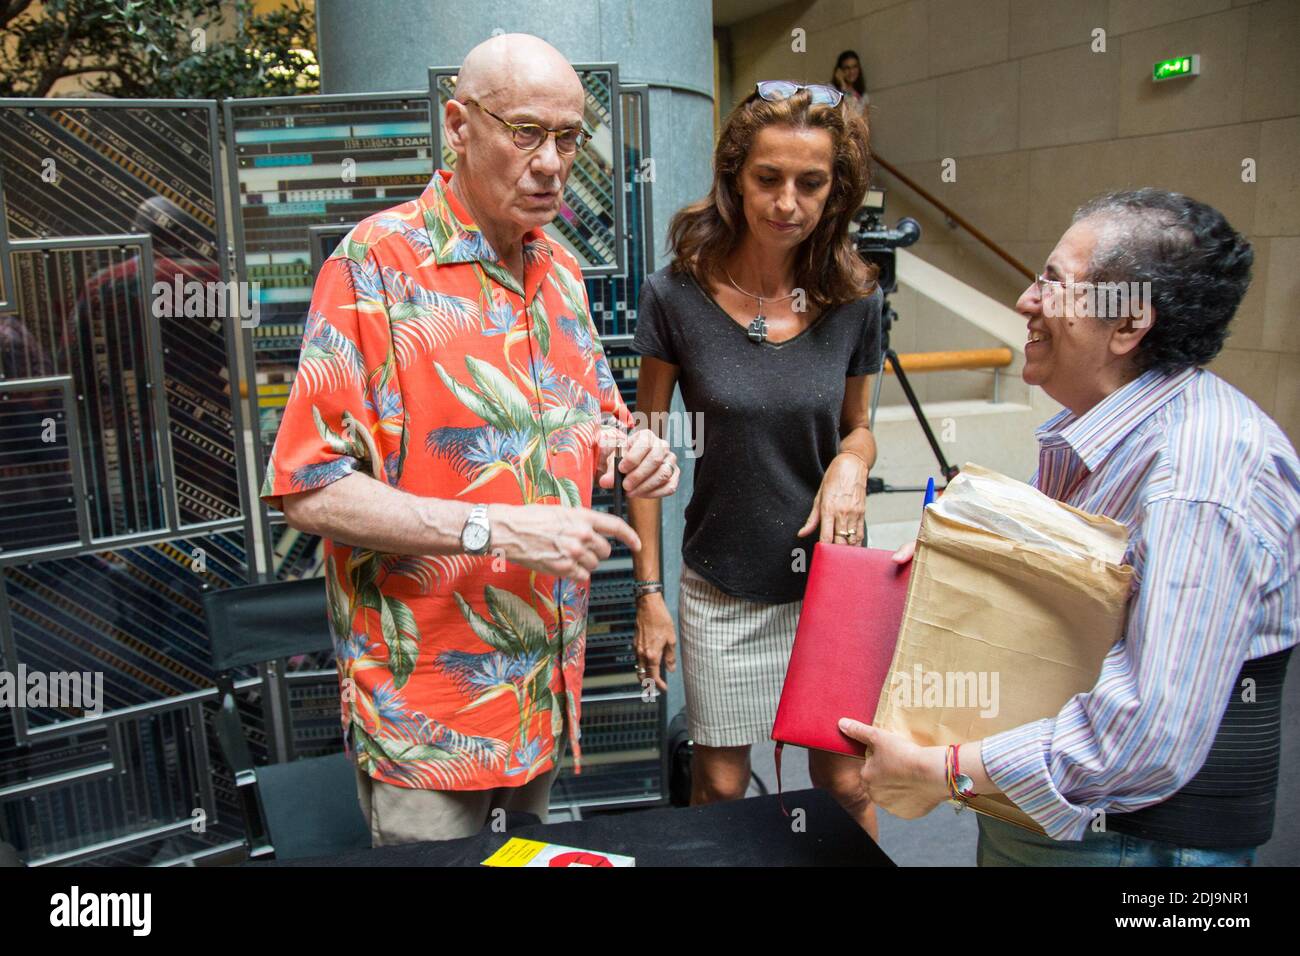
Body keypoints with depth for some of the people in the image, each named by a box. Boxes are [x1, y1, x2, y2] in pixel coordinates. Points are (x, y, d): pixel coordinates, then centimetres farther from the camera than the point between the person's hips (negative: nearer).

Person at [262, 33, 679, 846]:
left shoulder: (560, 269, 8)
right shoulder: (377, 263, -14)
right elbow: (308, 489, -19)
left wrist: (629, 448, -5)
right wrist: (497, 528, -25)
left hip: (547, 682, 7)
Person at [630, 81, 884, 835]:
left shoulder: (854, 302, -5)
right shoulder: (677, 297, -12)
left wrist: (851, 464, -14)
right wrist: (649, 590, -4)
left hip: (832, 576, 2)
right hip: (724, 588, -1)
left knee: (844, 782, 13)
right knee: (721, 785, 13)